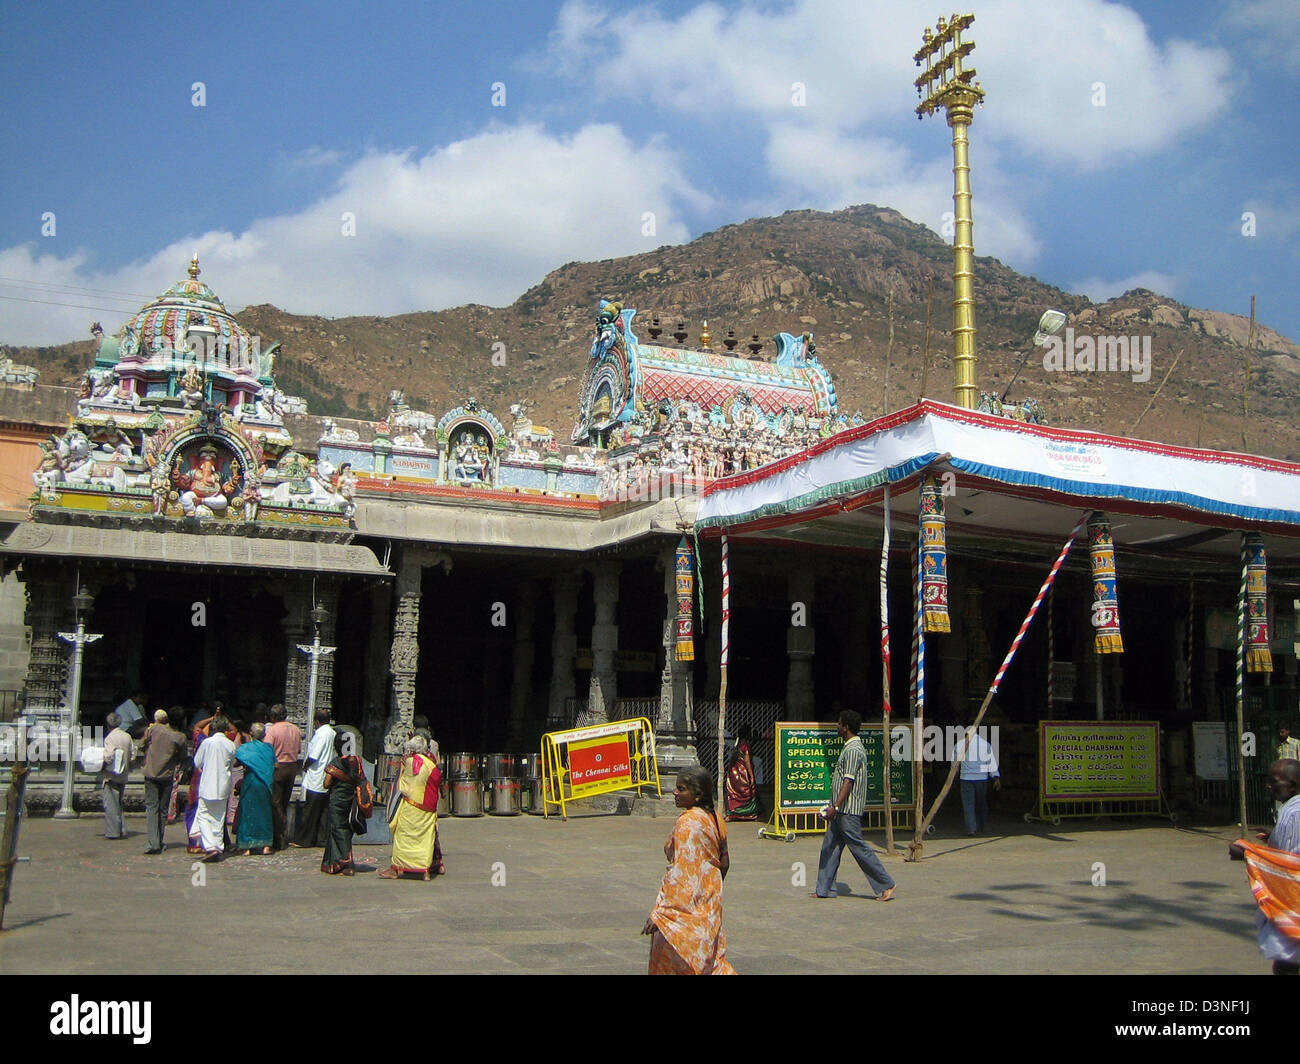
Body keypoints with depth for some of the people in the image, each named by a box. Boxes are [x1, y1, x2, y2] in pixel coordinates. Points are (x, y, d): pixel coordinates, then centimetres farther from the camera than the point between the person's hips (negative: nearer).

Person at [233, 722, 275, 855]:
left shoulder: (245, 747, -5)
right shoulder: (269, 748, 3)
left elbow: (236, 762, -15)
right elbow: (274, 766, 7)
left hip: (250, 783, -2)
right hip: (266, 785, 2)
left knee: (248, 812, 5)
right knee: (264, 812, 12)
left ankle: (246, 846, 4)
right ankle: (265, 845, 13)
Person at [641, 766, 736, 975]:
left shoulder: (687, 823, -20)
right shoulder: (713, 818, 6)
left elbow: (682, 873, -24)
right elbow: (724, 863, 14)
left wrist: (658, 914, -23)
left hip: (689, 902, -9)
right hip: (710, 901, 9)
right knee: (710, 957, 17)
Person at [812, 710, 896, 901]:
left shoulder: (853, 750, -16)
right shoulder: (849, 747, 15)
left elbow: (848, 781, -22)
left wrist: (835, 807, -26)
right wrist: (833, 808, 25)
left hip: (848, 810, -10)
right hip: (842, 810, 10)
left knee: (858, 847, -4)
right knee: (829, 847, 9)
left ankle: (885, 885, 4)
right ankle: (825, 889, 13)